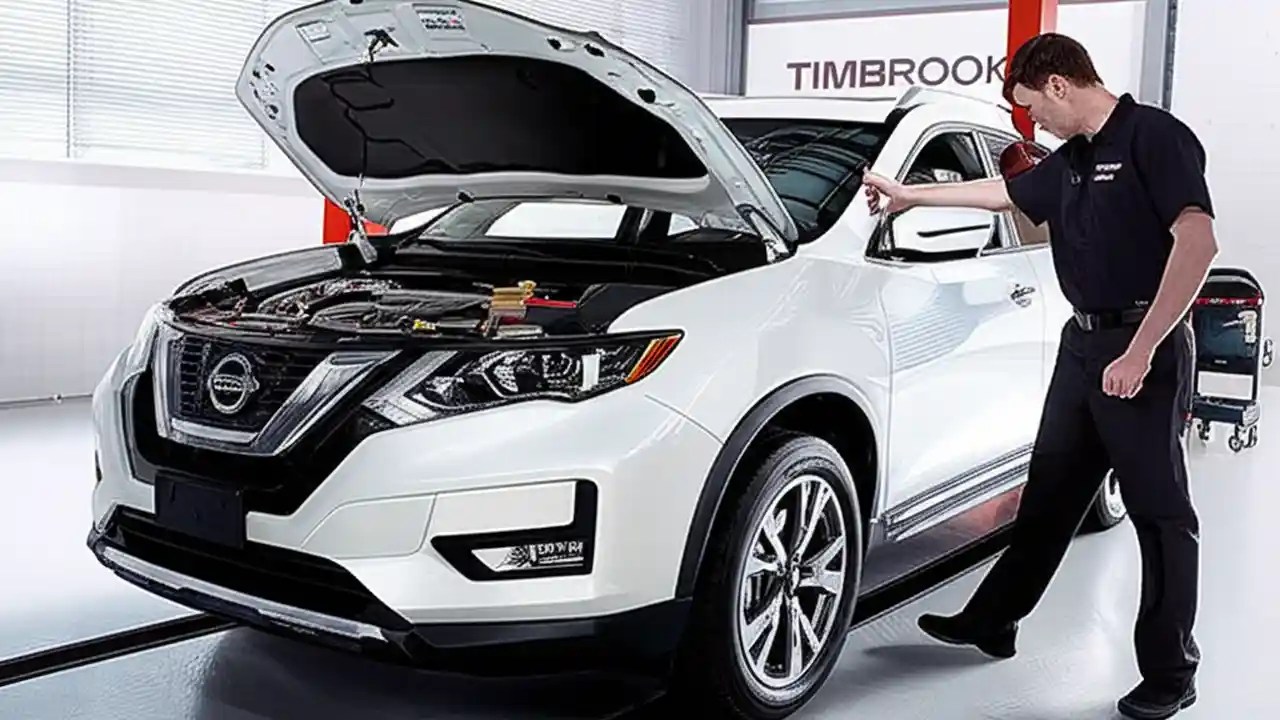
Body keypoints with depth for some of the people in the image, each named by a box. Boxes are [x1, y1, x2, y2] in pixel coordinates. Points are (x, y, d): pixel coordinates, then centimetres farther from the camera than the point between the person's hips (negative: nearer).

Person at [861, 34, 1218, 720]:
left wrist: (1141, 351, -25)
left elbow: (1197, 244, -22)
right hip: (1082, 343, 9)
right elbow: (1003, 191, 29)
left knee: (1160, 511, 0)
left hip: (1142, 348, -9)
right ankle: (992, 620, 27)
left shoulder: (1155, 137, -12)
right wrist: (909, 194, 37)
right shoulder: (1068, 162, 13)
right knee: (1048, 497, 16)